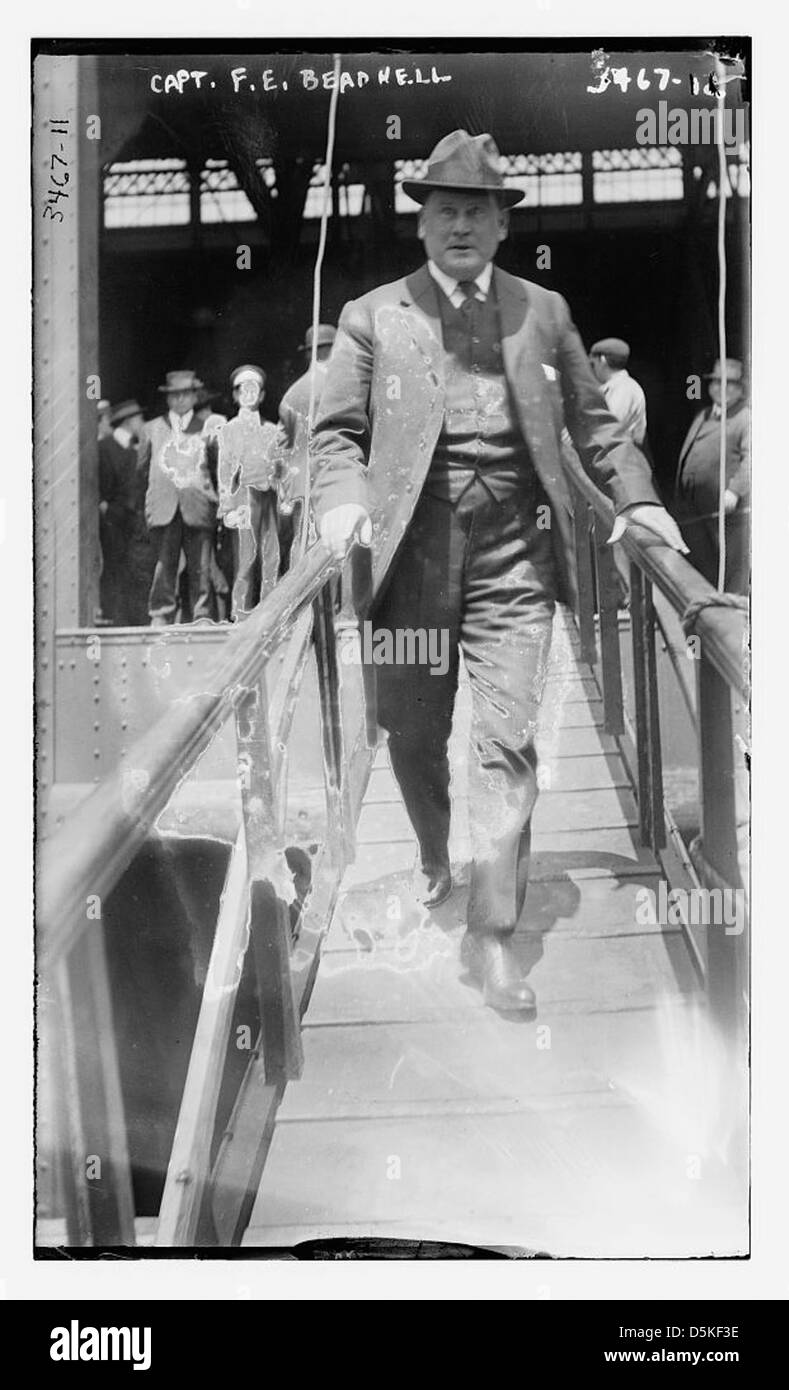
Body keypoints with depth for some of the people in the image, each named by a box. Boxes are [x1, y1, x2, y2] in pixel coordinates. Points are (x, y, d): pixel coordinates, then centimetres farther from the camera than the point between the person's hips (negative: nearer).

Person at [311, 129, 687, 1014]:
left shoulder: (543, 311, 13)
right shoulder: (372, 317, 8)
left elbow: (590, 421, 17)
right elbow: (338, 431, 6)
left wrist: (636, 499, 4)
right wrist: (344, 502, -13)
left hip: (512, 561, 0)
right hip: (411, 558, 0)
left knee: (506, 741, -8)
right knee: (412, 735, 12)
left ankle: (493, 933, 0)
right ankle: (433, 862, 42)